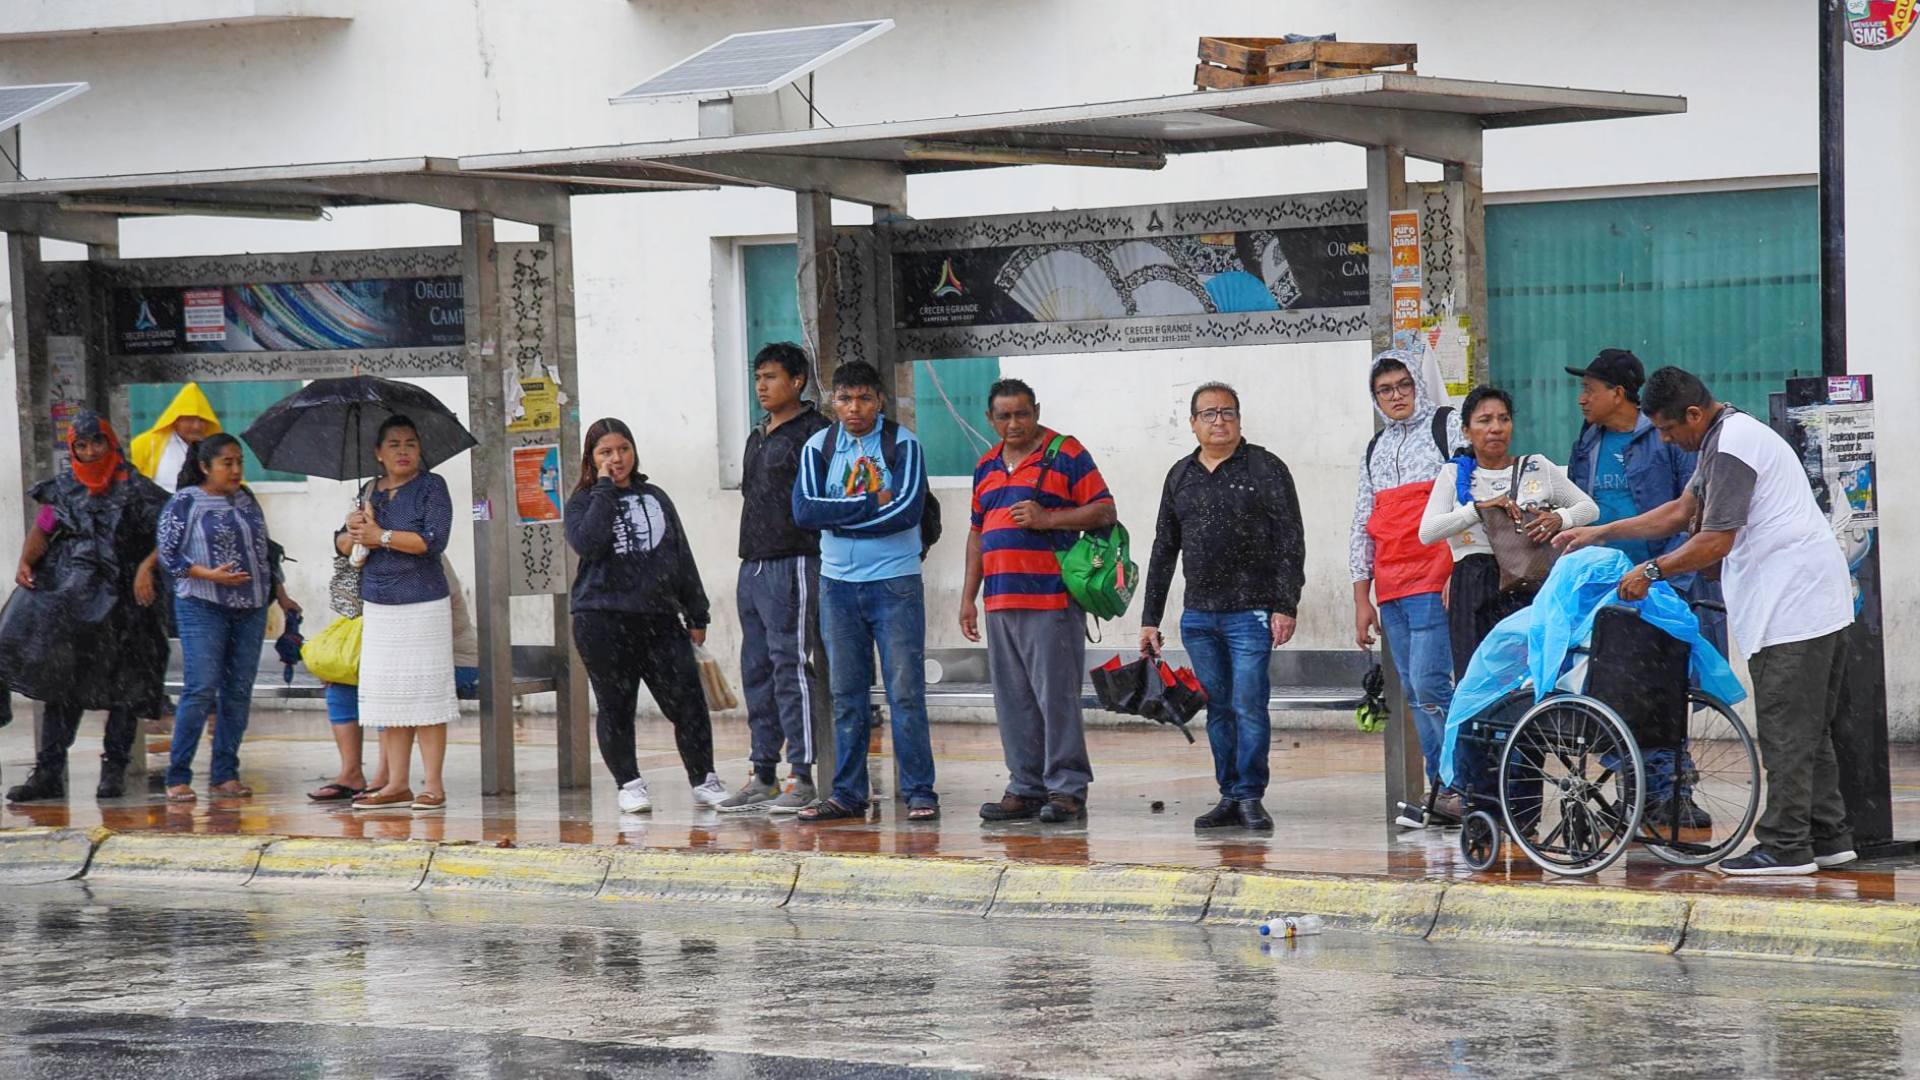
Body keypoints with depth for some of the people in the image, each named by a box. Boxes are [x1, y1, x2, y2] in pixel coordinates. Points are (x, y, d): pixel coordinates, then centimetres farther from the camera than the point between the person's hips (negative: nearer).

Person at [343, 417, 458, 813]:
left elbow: (434, 540, -14)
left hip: (423, 605, -5)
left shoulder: (431, 487, -2)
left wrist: (381, 535, -10)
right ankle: (397, 784, 8)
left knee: (425, 692, -6)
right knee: (388, 694, 4)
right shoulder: (371, 492, 14)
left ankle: (433, 784, -4)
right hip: (377, 606, 5)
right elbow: (343, 547, 16)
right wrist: (353, 531, -7)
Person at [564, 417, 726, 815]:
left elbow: (682, 556, 18)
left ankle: (704, 782, 7)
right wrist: (605, 490, -11)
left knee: (688, 701, -2)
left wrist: (696, 614, 16)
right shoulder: (583, 503, 4)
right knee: (616, 708, 3)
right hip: (603, 621, -3)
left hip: (660, 618, 3)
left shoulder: (656, 499, 16)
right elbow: (588, 543, -18)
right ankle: (629, 785, 14)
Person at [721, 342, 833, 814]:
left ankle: (802, 778, -9)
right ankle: (762, 778, 14)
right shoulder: (758, 438, 20)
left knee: (790, 665, -10)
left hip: (792, 566, -9)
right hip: (753, 566, 9)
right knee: (756, 670, 9)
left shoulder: (813, 433, -7)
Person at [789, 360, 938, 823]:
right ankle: (847, 794, 13)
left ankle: (919, 793, 0)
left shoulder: (902, 445, -3)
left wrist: (839, 518, -11)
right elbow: (804, 510, -8)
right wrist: (872, 504, -12)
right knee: (846, 695, 8)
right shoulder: (819, 447, 5)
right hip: (838, 586, 3)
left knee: (906, 692, -4)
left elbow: (908, 510, -16)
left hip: (895, 583, -3)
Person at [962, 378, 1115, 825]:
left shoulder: (1066, 455, -1)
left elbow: (1104, 512, -5)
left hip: (1052, 602, -7)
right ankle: (1026, 788, 13)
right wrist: (969, 597, 19)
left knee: (1057, 695, -7)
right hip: (1001, 602, 7)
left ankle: (1066, 789, -3)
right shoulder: (987, 466, 19)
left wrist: (1045, 519, -15)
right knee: (1013, 701, 7)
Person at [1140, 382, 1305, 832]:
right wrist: (1150, 618, 16)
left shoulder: (1266, 469, 1)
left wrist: (1285, 606, -11)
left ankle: (1250, 796, -1)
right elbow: (1164, 550, 19)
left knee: (1249, 705, -8)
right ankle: (1229, 798, 12)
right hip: (1198, 616, 5)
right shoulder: (1180, 476, 15)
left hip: (1250, 613, -5)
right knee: (1218, 708, 7)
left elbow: (1291, 542, -3)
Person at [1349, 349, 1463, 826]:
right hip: (1391, 591, 7)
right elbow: (1363, 526, 23)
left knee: (1429, 683, -16)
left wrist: (1460, 572, -14)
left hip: (1436, 583, -7)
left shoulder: (1448, 426, 2)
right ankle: (1442, 791, 7)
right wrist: (1362, 599, 18)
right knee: (1415, 694, 4)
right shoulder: (1375, 450, 22)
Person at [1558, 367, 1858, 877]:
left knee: (1785, 729, -9)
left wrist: (1652, 571, -7)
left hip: (1792, 605, -11)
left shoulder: (1730, 448, -15)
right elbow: (1682, 511, 28)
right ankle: (1828, 837, 18)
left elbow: (1716, 542, -18)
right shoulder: (1733, 435, 20)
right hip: (1816, 604, 11)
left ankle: (1786, 845, -8)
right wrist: (1600, 534, 26)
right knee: (1807, 729, 14)